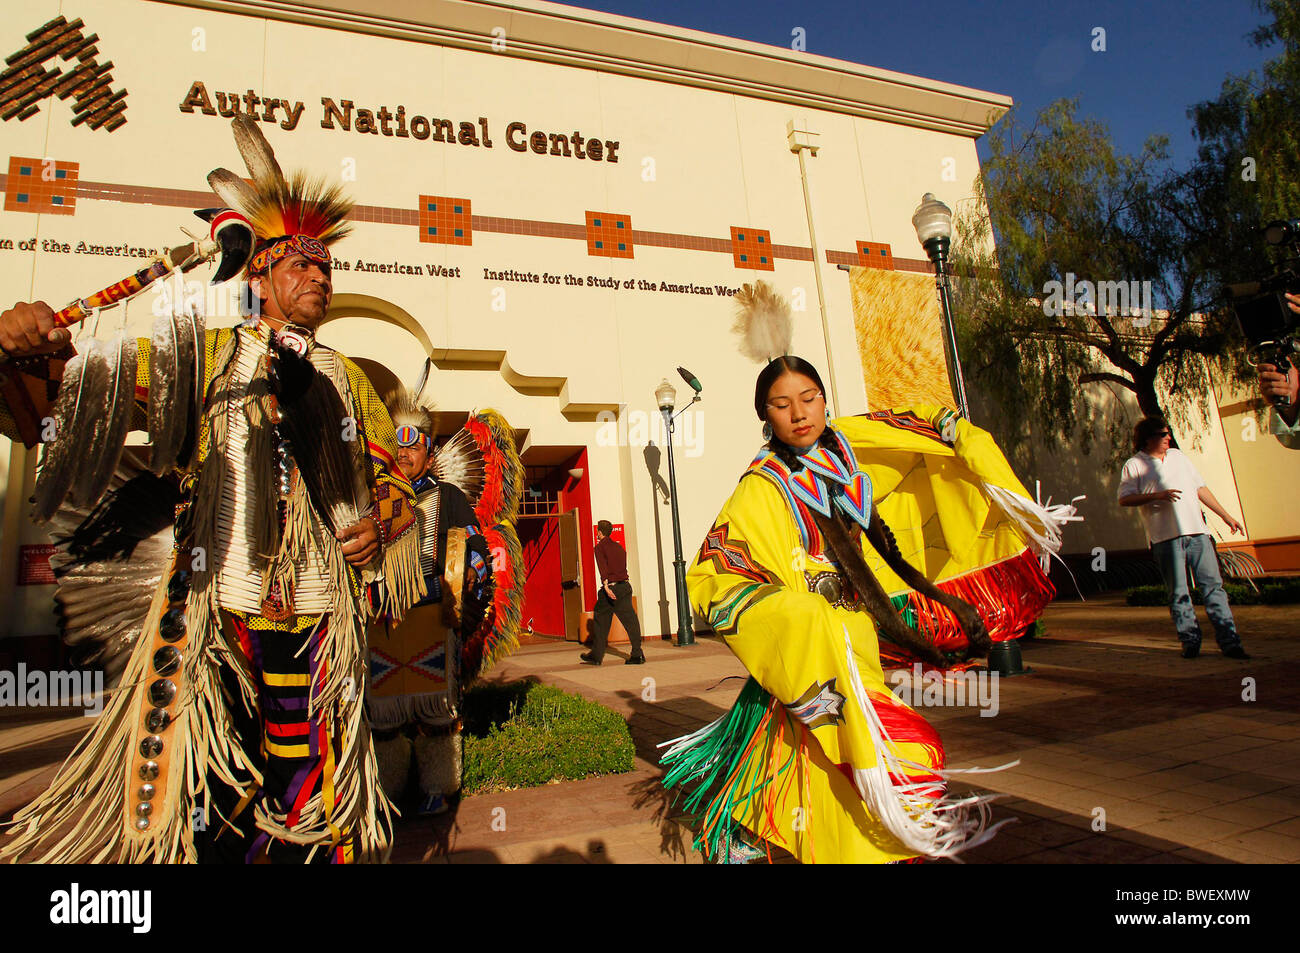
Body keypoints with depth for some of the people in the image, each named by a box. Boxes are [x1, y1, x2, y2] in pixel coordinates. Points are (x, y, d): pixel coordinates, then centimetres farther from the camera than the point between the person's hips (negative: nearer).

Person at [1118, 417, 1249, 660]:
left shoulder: (1178, 456, 19)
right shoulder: (1134, 465, 2)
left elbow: (1200, 488, 23)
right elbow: (1124, 499, -8)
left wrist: (1226, 516, 22)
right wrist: (1157, 496, -19)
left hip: (1197, 531, 5)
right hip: (1166, 537, -4)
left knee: (1213, 585, 1)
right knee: (1178, 594, 0)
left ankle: (1229, 642, 4)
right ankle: (1191, 642, 9)